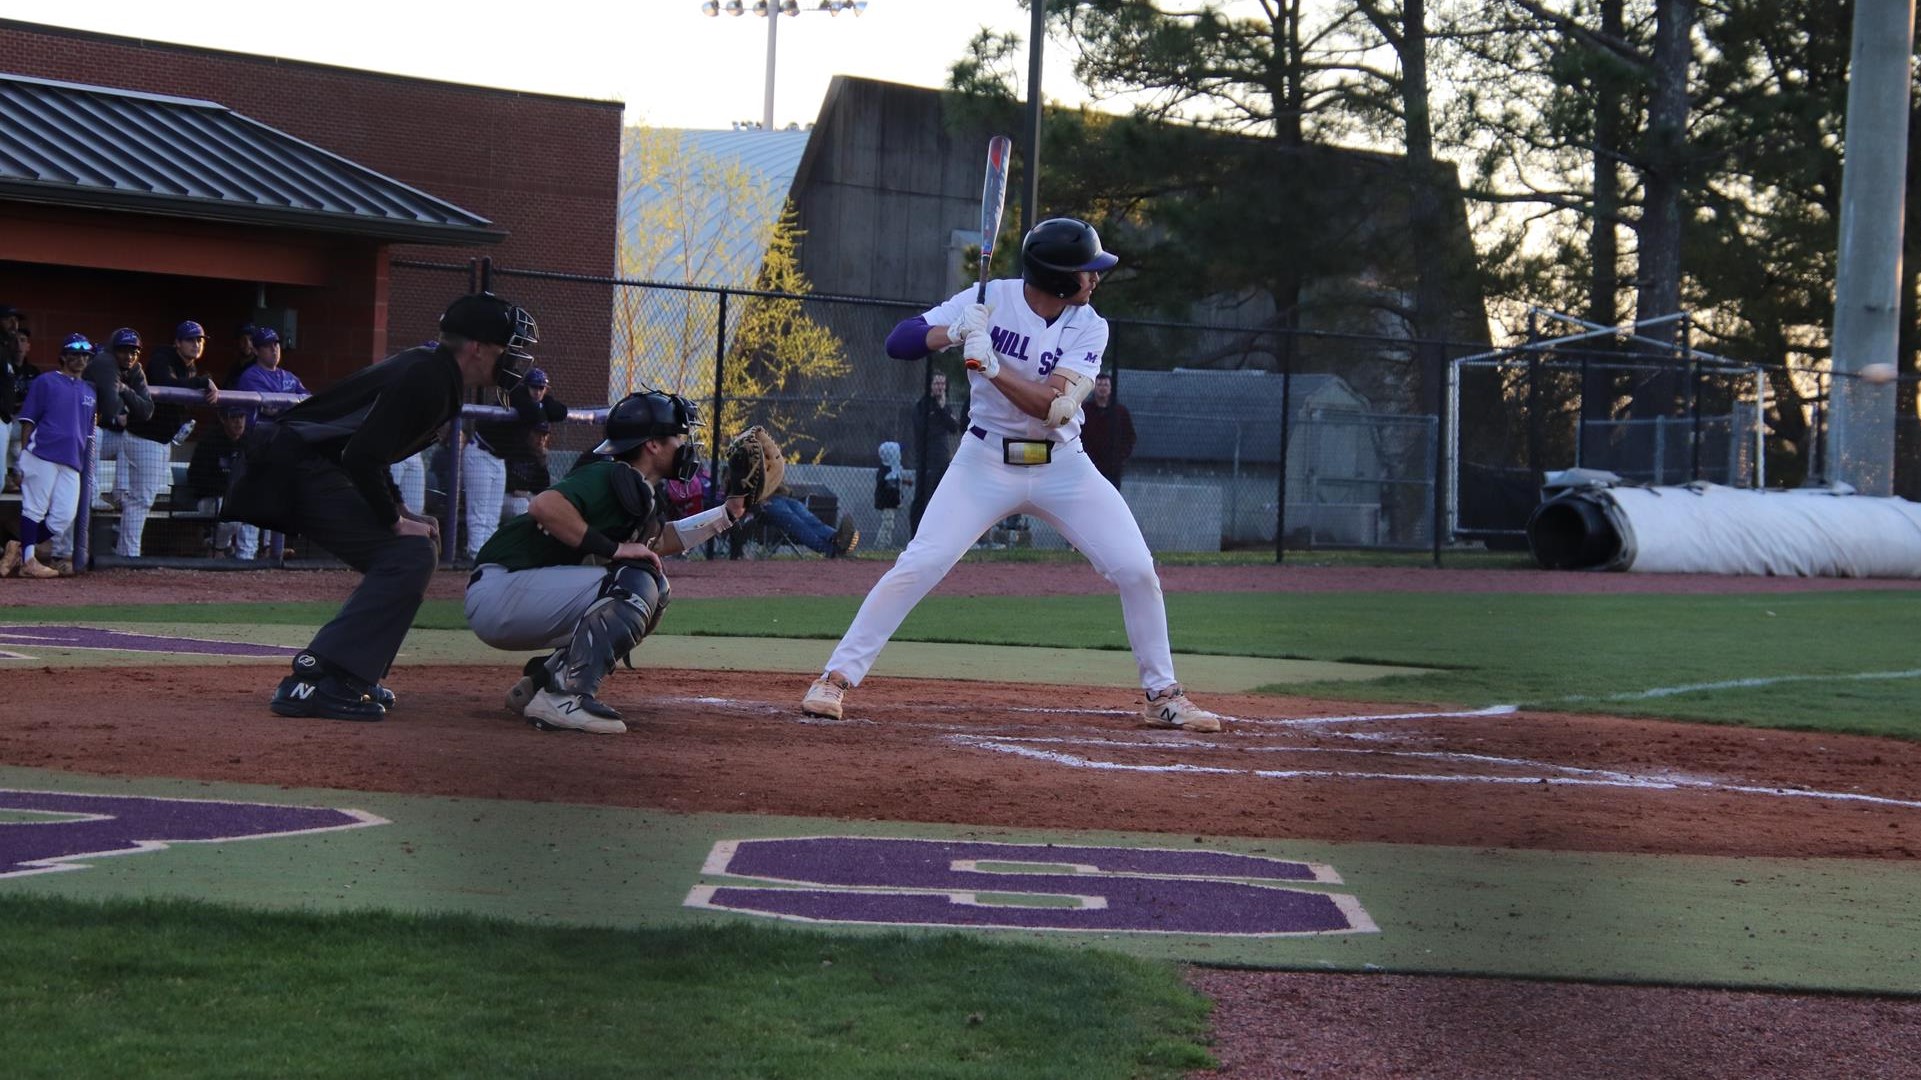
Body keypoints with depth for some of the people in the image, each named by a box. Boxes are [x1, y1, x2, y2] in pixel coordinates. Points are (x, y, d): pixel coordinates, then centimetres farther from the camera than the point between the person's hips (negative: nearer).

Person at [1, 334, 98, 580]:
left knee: (65, 517, -2)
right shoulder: (45, 382, 4)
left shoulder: (90, 391, 21)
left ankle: (20, 549, 10)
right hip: (42, 455, -6)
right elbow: (28, 421, 1)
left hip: (71, 462, 6)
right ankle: (28, 561, 0)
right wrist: (24, 457, -6)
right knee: (35, 509, -5)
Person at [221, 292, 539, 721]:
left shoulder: (431, 370, 15)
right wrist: (395, 521, -15)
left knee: (417, 540, 18)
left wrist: (399, 513, 10)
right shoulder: (427, 378, -18)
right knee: (408, 555, -17)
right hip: (303, 471, -11)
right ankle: (310, 683, -24)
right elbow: (362, 457, -25)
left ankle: (353, 676, 16)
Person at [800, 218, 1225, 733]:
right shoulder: (989, 301, -10)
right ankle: (837, 676, -5)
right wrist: (954, 331, -31)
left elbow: (1054, 408, -21)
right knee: (919, 565, -15)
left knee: (1136, 570, -7)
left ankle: (1163, 695, 9)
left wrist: (989, 363, -31)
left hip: (1062, 467, 2)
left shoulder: (1089, 328, -7)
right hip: (985, 463, -2)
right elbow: (898, 342, -12)